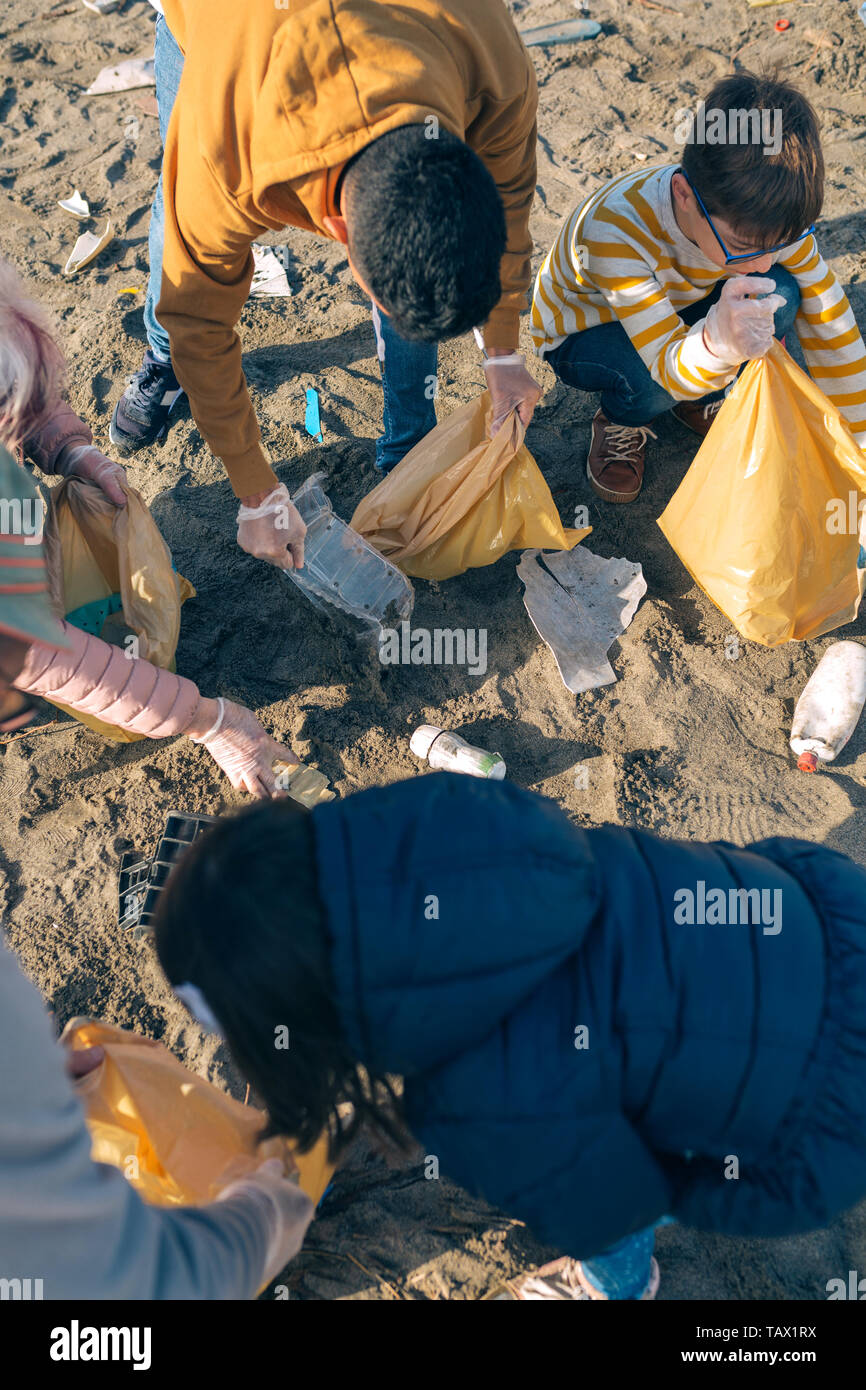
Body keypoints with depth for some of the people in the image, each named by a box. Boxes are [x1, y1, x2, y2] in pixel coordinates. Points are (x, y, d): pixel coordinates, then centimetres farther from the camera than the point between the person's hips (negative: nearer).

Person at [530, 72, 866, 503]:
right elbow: (670, 368, -39)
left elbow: (830, 325, -15)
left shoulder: (766, 218, -25)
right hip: (579, 332, -4)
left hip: (680, 308, 4)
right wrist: (717, 343, -63)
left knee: (779, 298, -25)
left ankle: (698, 400, 3)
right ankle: (621, 419, -1)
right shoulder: (614, 232, -40)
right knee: (653, 383, -38)